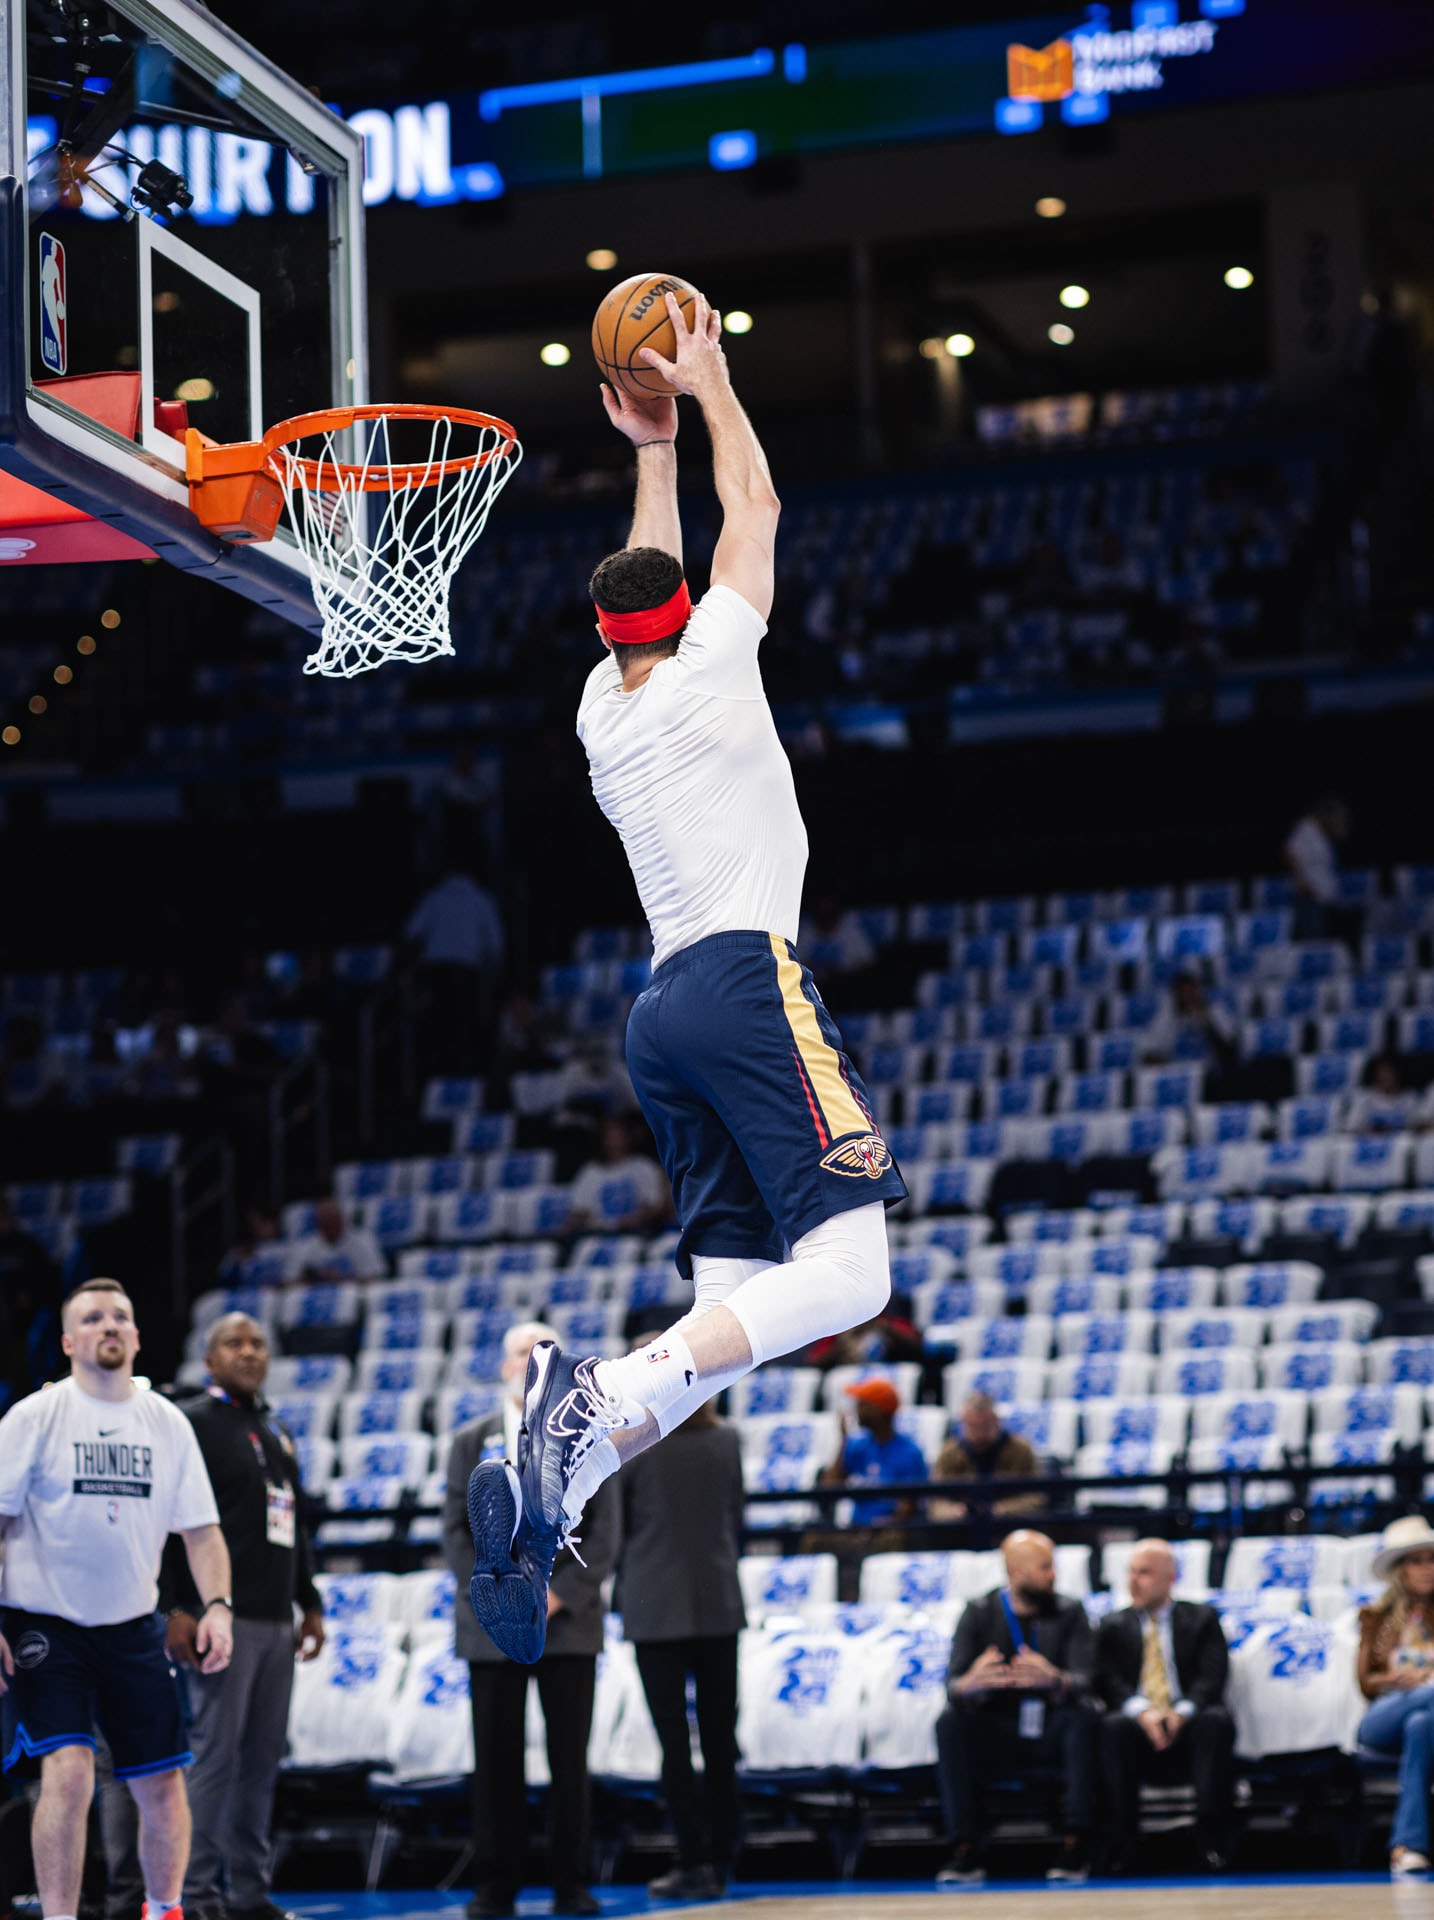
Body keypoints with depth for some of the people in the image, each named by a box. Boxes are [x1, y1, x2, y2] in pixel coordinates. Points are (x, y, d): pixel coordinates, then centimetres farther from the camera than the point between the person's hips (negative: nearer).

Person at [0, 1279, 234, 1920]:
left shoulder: (167, 1423, 6)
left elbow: (200, 1527, 8)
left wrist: (217, 1605, -7)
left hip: (133, 1627, 4)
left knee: (162, 1784, 6)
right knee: (68, 1771, -19)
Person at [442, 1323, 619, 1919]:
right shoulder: (472, 1441, 10)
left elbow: (604, 1532, 2)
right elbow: (456, 1530, 5)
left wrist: (561, 1593, -9)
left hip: (568, 1620, 0)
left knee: (570, 1759, 1)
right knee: (496, 1760, 0)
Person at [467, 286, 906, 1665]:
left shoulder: (603, 704, 20)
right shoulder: (707, 661, 4)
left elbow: (646, 575, 40)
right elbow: (754, 505, 15)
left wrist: (649, 453, 45)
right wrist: (704, 389, 26)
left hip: (665, 1011, 8)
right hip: (744, 978, -8)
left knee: (731, 1311, 2)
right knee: (846, 1271, -17)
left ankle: (546, 1494, -17)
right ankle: (600, 1396, -36)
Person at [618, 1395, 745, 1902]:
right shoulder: (726, 1440, 1)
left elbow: (616, 1524, -2)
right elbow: (735, 1518, 9)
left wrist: (625, 1590, 13)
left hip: (656, 1607, -3)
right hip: (719, 1604, 3)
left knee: (674, 1736, 0)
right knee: (719, 1733, 9)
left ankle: (694, 1862, -4)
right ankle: (720, 1857, 13)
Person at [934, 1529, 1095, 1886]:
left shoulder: (1069, 1613, 2)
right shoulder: (980, 1614, 1)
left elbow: (1084, 1683, -13)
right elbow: (953, 1688, -11)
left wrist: (1054, 1680, -38)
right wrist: (970, 1684, -37)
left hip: (1052, 1736, 0)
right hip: (996, 1736, 0)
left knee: (1081, 1717, -31)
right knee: (949, 1724, -28)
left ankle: (1076, 1844, -32)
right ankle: (966, 1852, -31)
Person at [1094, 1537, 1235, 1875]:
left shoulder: (1202, 1619, 16)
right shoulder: (1113, 1626, 20)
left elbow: (1212, 1677, -1)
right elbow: (1108, 1681, 2)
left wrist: (1182, 1711, -21)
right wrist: (1141, 1711, -19)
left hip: (1189, 1729, 0)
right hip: (1139, 1728, 0)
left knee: (1217, 1720, -33)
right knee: (1114, 1727, -33)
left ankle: (1212, 1840, -33)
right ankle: (1120, 1844, -32)